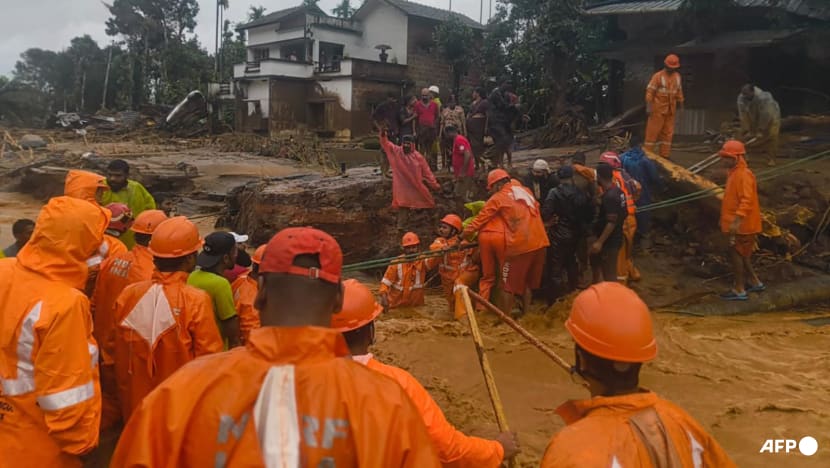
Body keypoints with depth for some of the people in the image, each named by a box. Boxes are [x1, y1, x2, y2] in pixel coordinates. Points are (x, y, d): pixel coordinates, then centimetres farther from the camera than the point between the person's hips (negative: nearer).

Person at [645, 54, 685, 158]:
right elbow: (650, 91, -13)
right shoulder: (658, 76, -10)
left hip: (670, 110, 6)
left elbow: (679, 91, 17)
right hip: (658, 109, -6)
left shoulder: (677, 76, 9)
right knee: (653, 131, -4)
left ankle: (664, 155, 14)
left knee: (667, 132, 8)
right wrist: (648, 106, -19)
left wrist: (680, 105, 17)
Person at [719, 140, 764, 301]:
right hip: (737, 224, 10)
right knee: (742, 254, 19)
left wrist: (737, 220, -37)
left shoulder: (744, 175, -19)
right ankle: (754, 282, 31)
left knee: (736, 253, -2)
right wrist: (732, 221, 26)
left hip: (742, 225, -10)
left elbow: (747, 200, -28)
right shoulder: (735, 173, 12)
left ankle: (739, 290, 6)